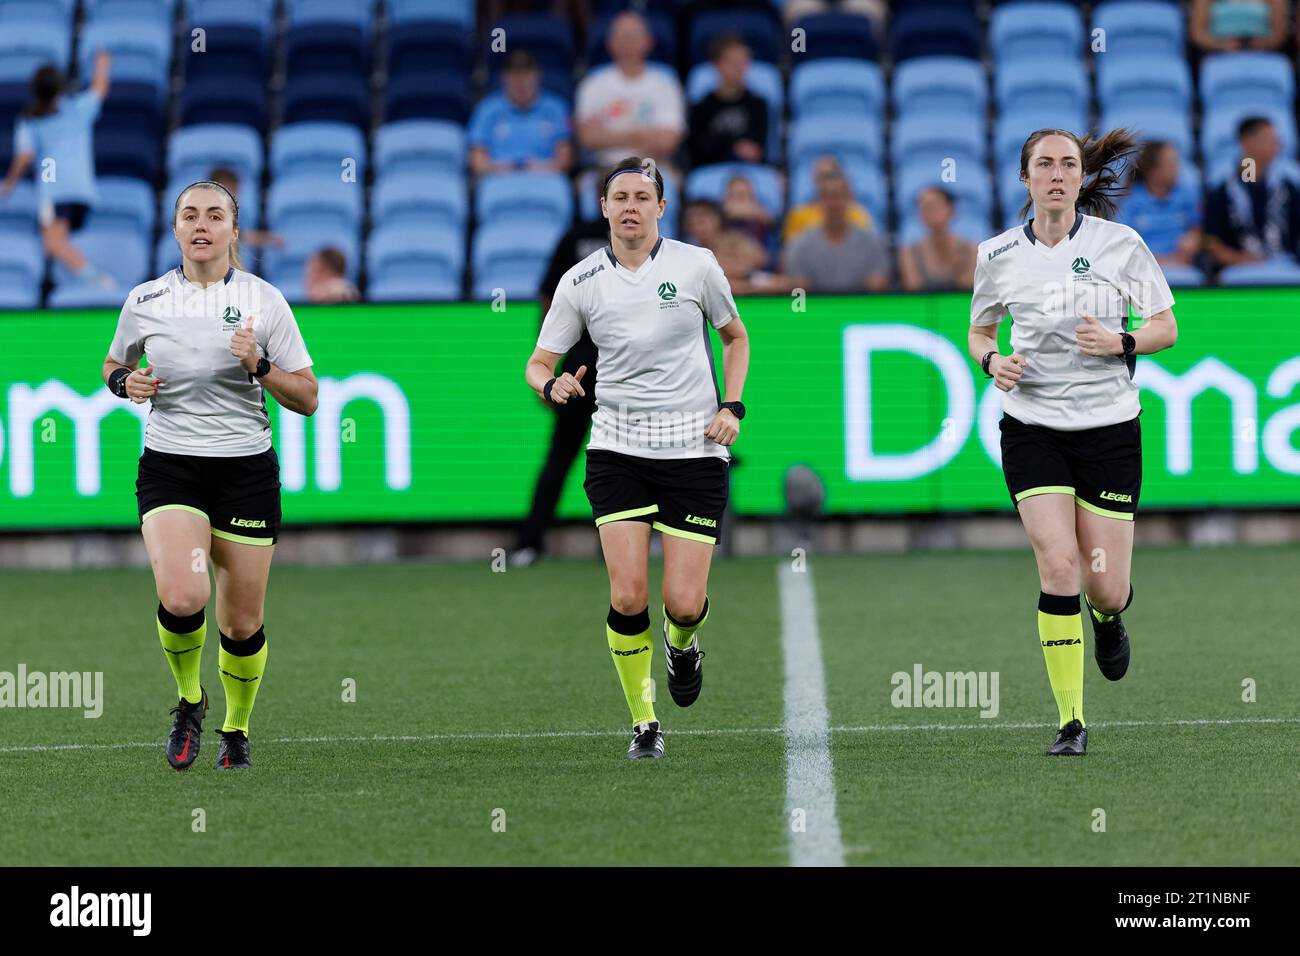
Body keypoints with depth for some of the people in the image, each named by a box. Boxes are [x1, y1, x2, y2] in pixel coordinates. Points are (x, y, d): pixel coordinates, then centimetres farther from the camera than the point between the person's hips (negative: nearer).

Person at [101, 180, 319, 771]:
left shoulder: (263, 300, -1)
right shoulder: (145, 301, 3)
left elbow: (306, 399, 2)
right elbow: (114, 366, 20)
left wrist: (259, 365, -16)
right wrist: (125, 382, -2)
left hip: (247, 472, 0)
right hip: (169, 470, 0)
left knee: (242, 623, 3)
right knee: (182, 596, -24)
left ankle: (236, 729, 30)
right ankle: (189, 701, 5)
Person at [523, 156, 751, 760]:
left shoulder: (696, 266, -2)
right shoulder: (580, 282, -1)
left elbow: (735, 336, 14)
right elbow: (538, 363, 5)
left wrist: (732, 405, 1)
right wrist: (552, 385, -18)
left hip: (694, 449, -1)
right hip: (617, 451, 1)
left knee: (684, 604, -6)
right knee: (627, 596, -13)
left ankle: (683, 645, 32)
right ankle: (643, 725, 5)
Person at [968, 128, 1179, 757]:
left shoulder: (1119, 244, -4)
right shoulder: (999, 256, 1)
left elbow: (1165, 328, 3)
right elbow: (979, 331, 16)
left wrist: (1121, 343, -16)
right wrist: (993, 361, -6)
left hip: (1109, 429, 0)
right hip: (1033, 429, 0)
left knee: (1106, 589, 0)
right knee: (1058, 568, -16)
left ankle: (1107, 617, 41)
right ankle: (1071, 722, -7)